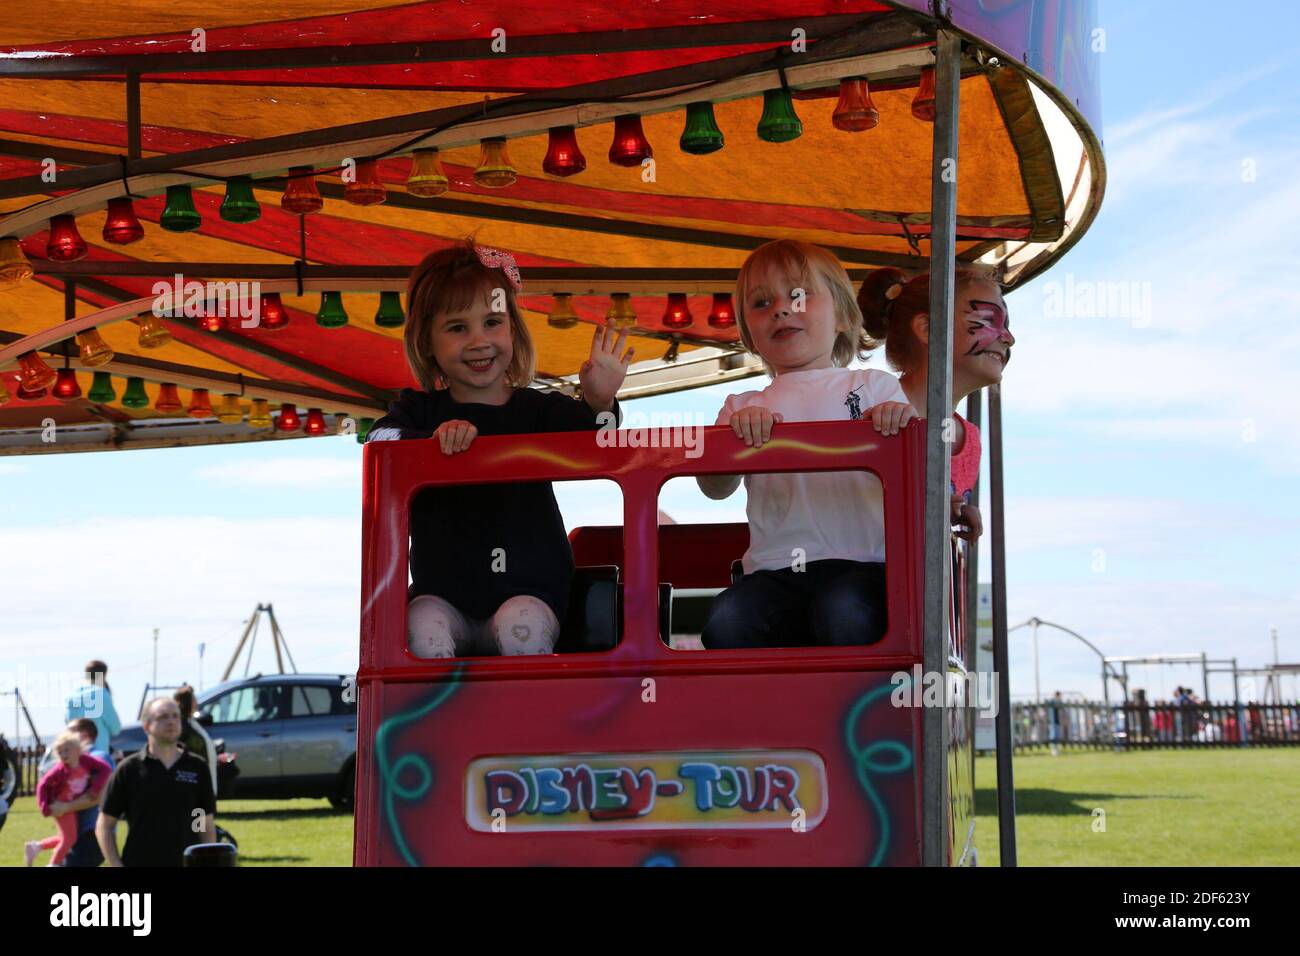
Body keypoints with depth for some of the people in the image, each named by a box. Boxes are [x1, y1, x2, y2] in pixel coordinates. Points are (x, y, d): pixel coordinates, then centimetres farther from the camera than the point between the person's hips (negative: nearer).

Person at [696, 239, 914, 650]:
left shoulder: (873, 386, 15)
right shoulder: (744, 408, 21)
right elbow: (715, 488, 5)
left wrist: (901, 424, -16)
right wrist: (736, 434, -16)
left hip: (861, 563, -2)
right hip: (776, 570, 2)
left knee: (843, 612, -35)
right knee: (726, 621, -28)